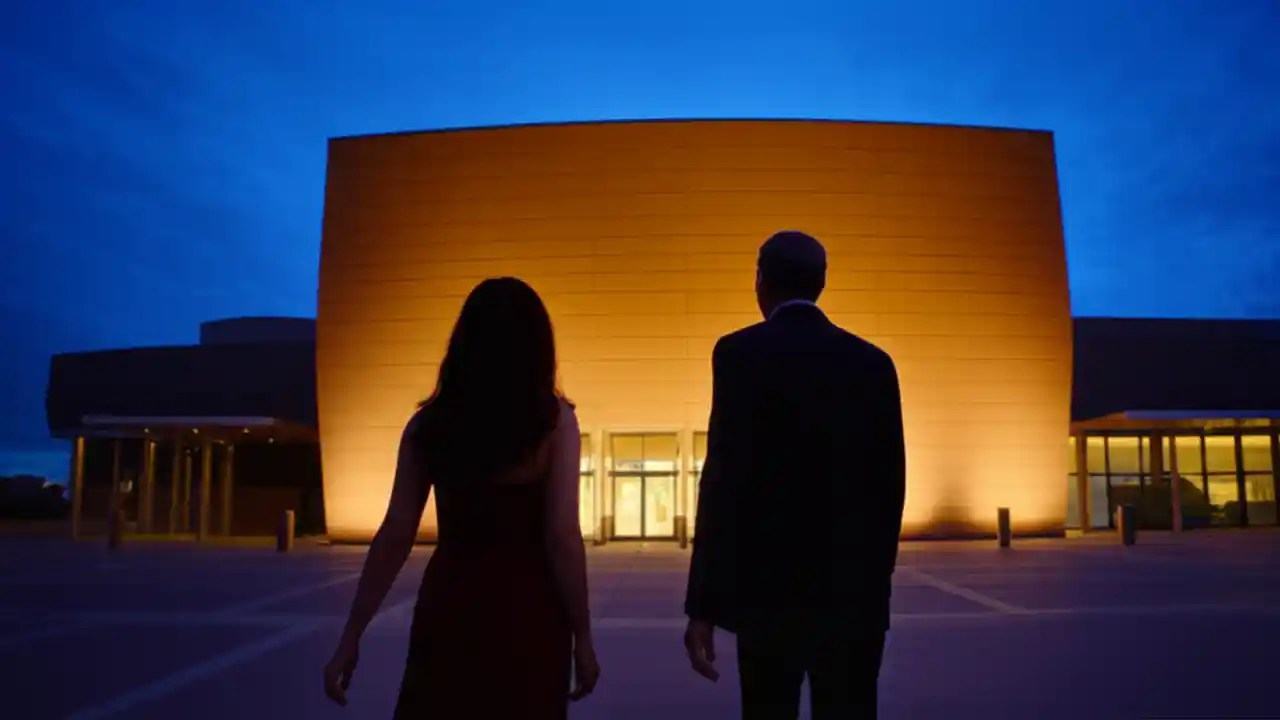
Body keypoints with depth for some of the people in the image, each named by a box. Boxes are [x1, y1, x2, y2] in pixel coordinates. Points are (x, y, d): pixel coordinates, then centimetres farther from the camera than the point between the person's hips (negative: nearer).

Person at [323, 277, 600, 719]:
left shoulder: (430, 422, 1)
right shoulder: (554, 419, -8)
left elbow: (395, 534, -1)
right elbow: (562, 535, -12)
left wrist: (352, 636, 4)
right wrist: (582, 635, -4)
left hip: (448, 609, 2)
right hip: (525, 615, -2)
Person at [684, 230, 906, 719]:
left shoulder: (741, 353, -7)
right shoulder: (873, 362, 6)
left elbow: (725, 480, -14)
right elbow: (890, 483, 7)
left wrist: (704, 604, -12)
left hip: (771, 587, -3)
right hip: (857, 589, 4)